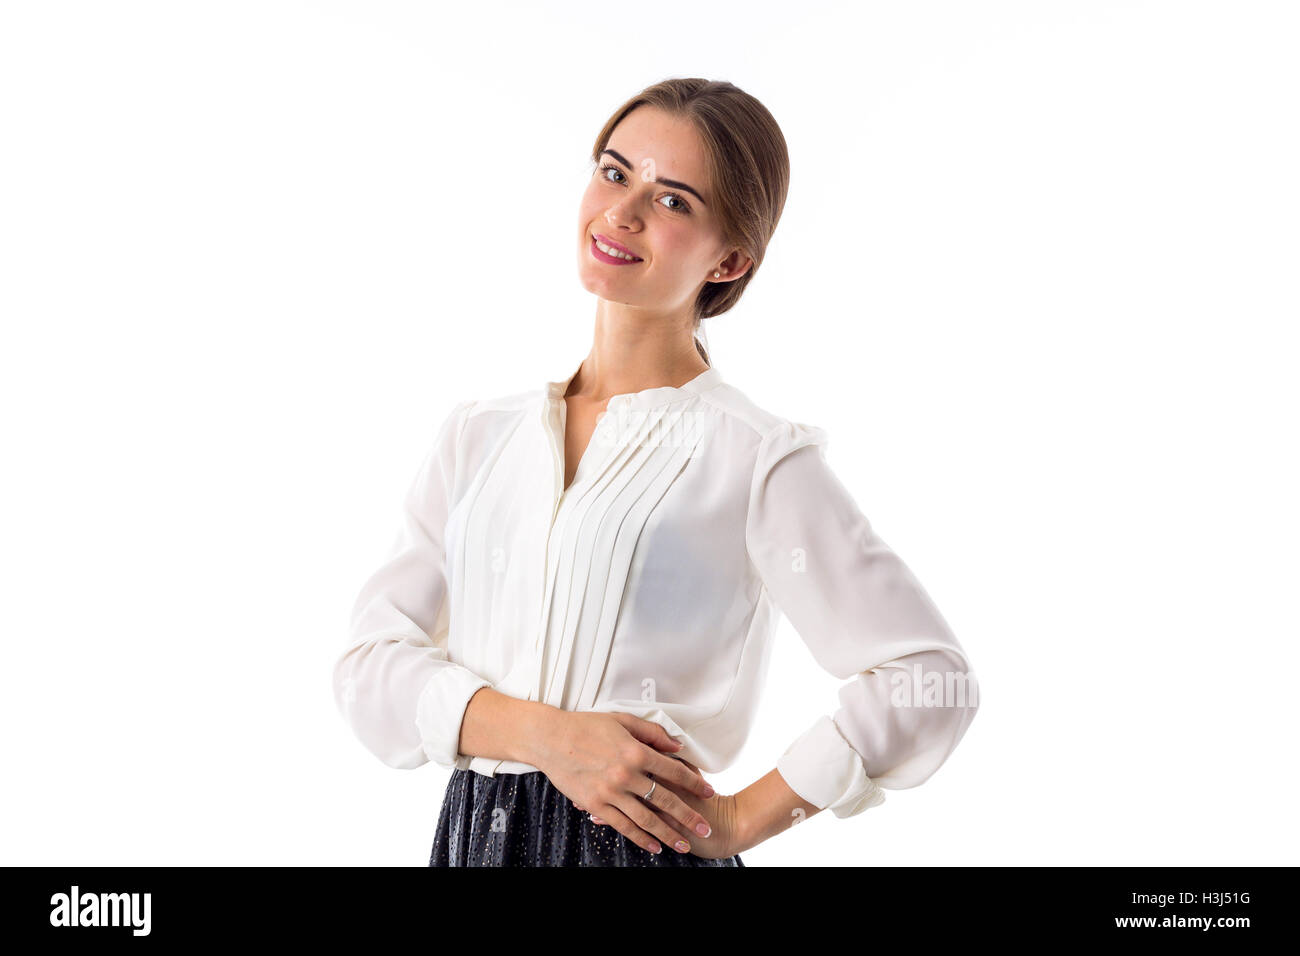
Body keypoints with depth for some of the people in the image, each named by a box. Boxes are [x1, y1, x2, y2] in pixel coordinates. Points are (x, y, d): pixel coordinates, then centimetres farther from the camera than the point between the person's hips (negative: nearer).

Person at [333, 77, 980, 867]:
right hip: (471, 837, 4)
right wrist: (540, 733, -17)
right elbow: (370, 661, -1)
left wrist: (741, 821, -9)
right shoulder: (478, 436, 6)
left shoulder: (759, 462, -9)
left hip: (643, 842, -4)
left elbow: (928, 679, -10)